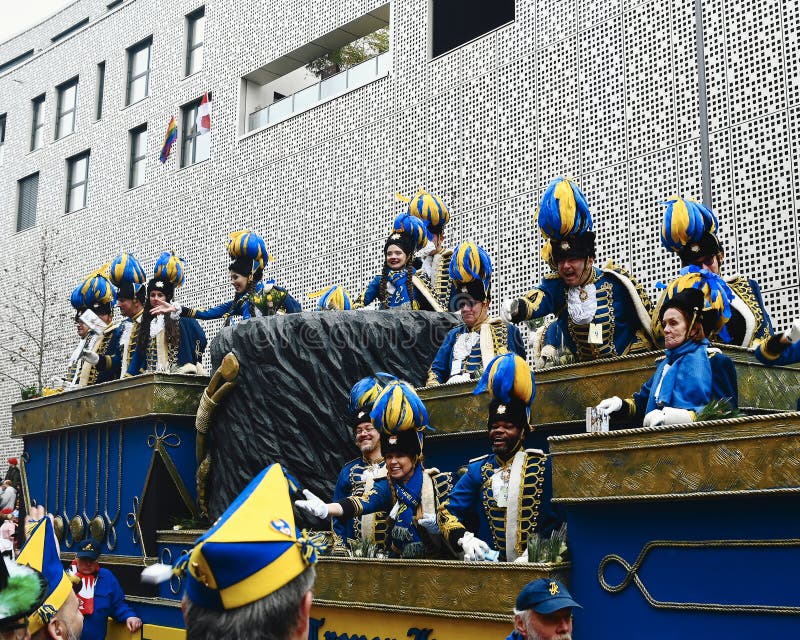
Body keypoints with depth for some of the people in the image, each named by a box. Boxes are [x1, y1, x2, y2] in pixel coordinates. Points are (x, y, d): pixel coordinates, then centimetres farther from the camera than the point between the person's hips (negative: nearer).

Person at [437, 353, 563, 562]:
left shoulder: (543, 467, 6)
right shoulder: (477, 470, 14)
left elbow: (558, 518, 1)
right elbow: (447, 512, 9)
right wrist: (465, 539, -8)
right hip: (488, 565, 2)